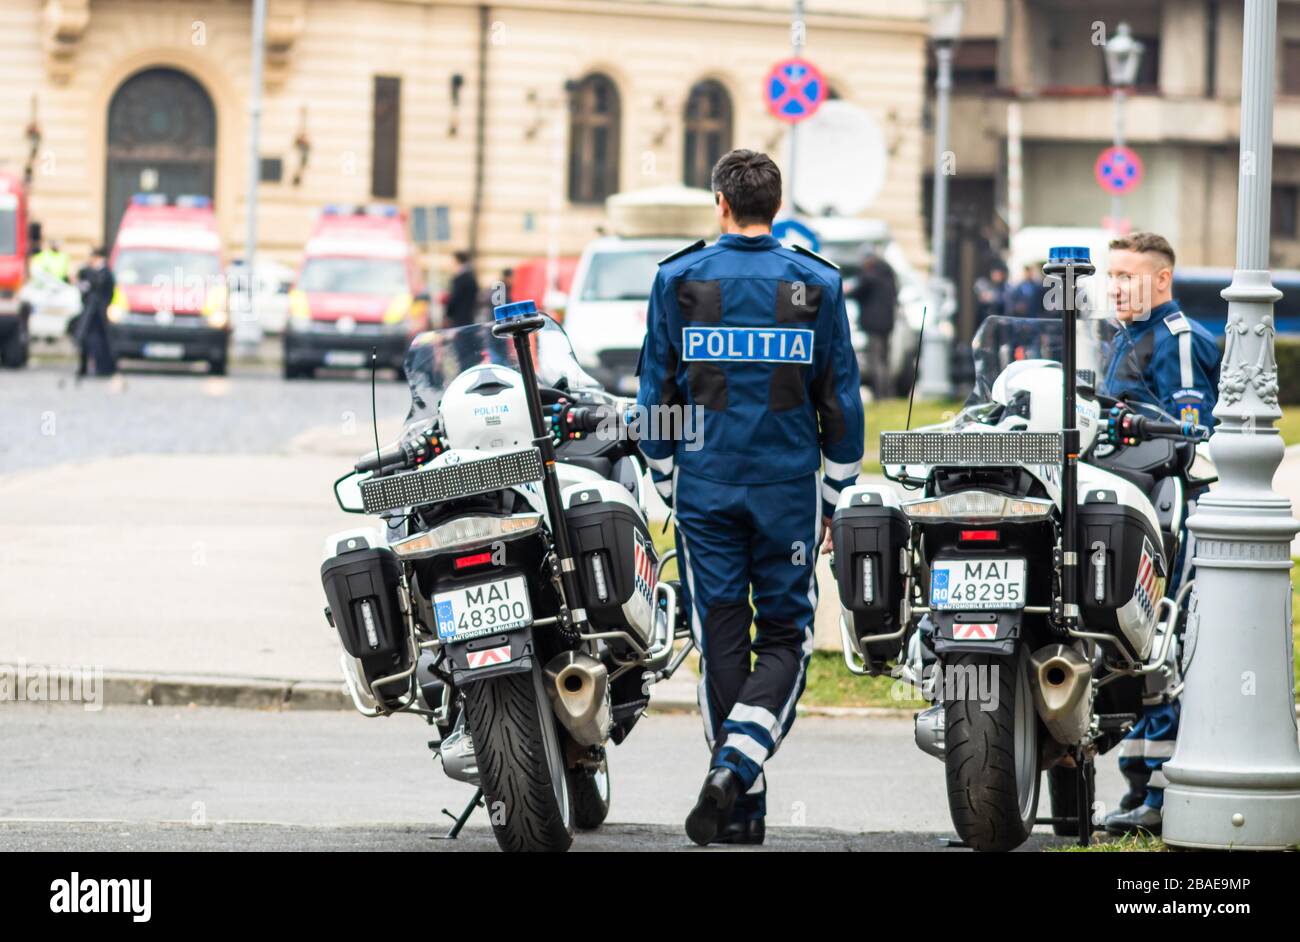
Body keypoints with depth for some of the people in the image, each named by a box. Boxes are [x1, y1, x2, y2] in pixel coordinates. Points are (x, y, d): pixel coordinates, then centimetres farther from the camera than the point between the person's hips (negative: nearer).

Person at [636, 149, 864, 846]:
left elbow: (656, 395, 4)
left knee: (721, 642, 6)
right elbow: (842, 402, 2)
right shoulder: (817, 285, -1)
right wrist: (832, 500, 12)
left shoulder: (678, 279, 0)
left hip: (705, 486, 1)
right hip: (789, 488, -1)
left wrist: (668, 486, 14)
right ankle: (735, 764, -16)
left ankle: (739, 813, 8)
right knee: (785, 638, 8)